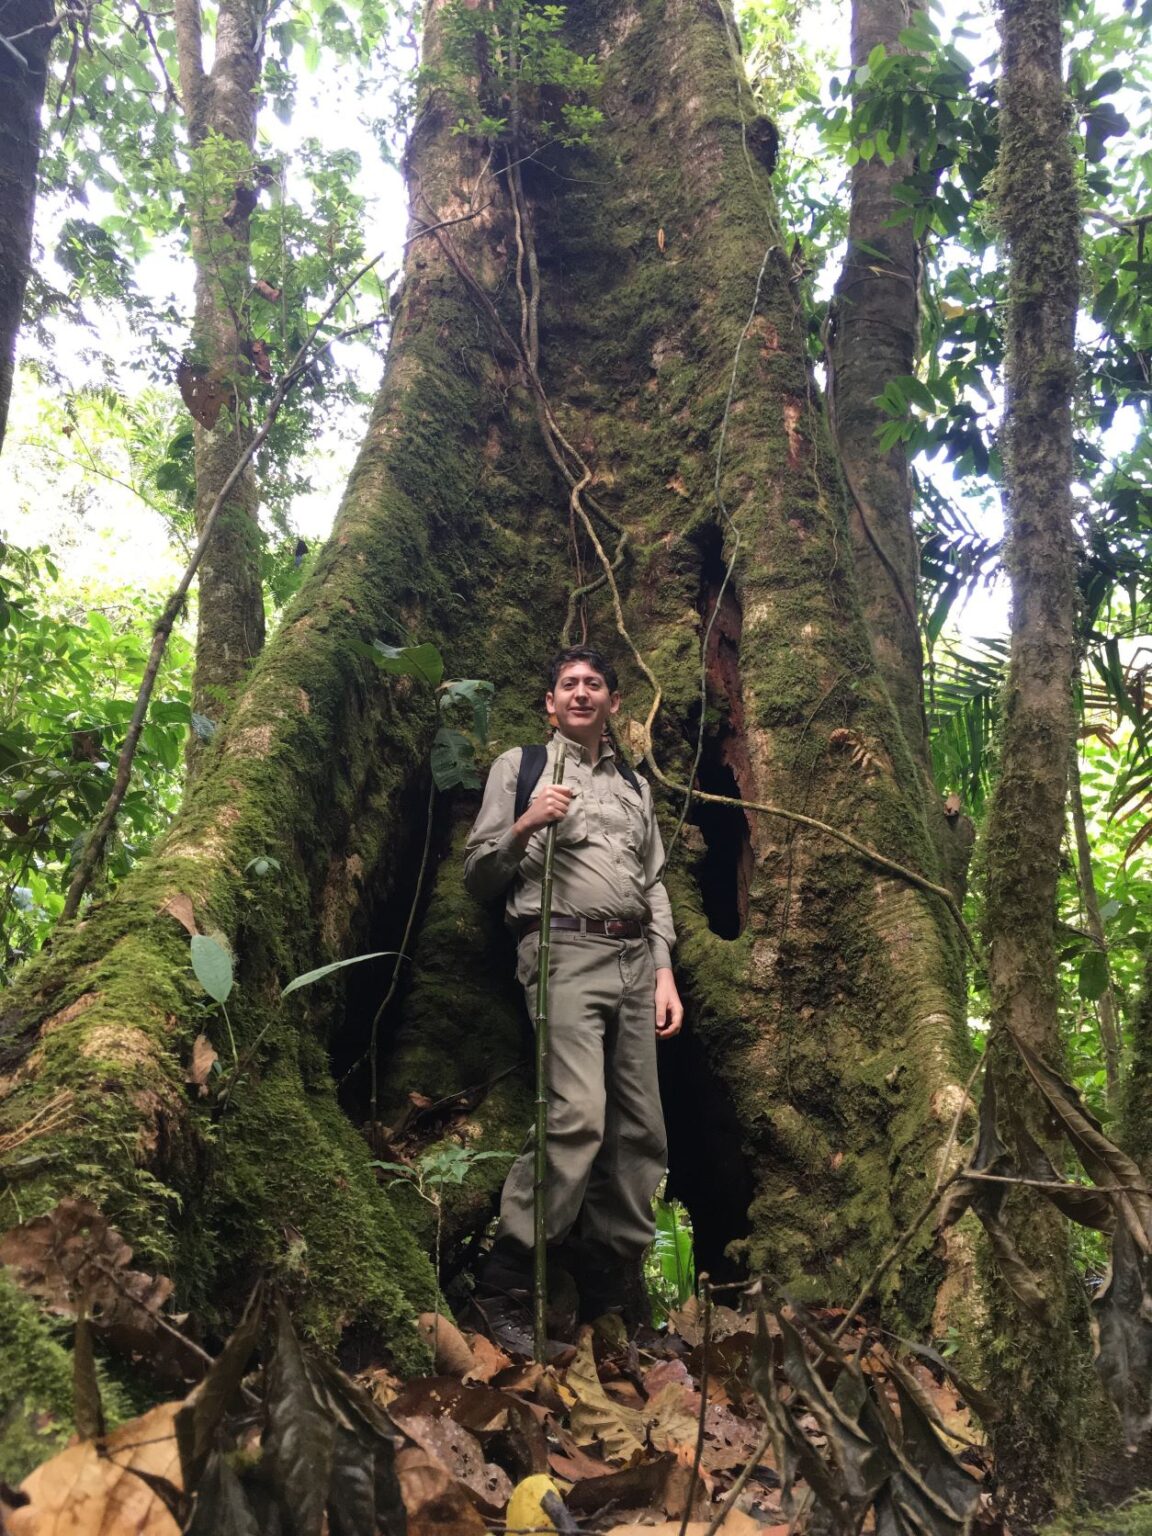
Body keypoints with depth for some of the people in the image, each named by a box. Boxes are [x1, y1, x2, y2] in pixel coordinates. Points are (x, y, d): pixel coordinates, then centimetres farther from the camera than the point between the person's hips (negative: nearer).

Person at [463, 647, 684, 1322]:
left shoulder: (634, 785, 25)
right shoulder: (521, 766, 11)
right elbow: (480, 875, 7)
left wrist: (664, 972, 10)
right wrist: (525, 825, -11)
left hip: (636, 958, 6)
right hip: (565, 952, -5)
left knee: (641, 1130, 3)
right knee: (579, 1115, -21)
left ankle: (614, 1285, 15)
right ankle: (509, 1277, -9)